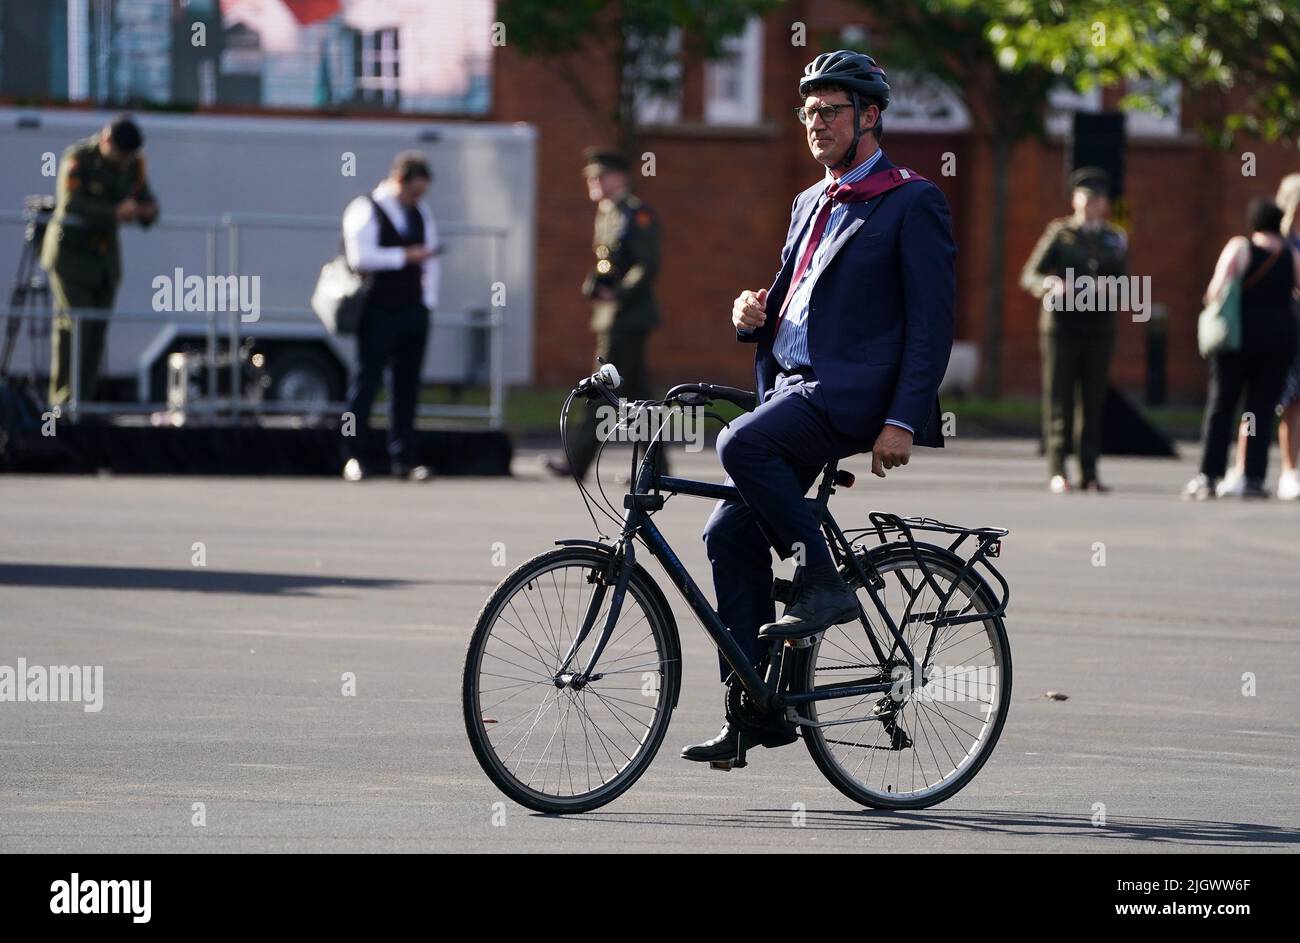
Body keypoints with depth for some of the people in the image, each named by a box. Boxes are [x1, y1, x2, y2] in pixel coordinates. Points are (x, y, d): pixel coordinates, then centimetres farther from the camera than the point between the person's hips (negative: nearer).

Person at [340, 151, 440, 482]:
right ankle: (354, 457, 0)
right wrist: (406, 256, -17)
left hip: (413, 311, 6)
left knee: (407, 386, 6)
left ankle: (404, 458, 9)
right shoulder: (365, 210, -8)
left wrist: (428, 300, 9)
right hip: (378, 314, -6)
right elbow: (360, 257, -20)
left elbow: (429, 258, 19)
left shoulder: (421, 212, 15)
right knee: (366, 382, -4)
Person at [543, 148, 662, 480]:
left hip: (628, 316, -10)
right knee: (636, 393, 10)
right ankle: (655, 465, 12)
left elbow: (648, 265, -18)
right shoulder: (607, 214, 18)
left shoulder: (638, 213, -10)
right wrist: (593, 286, 7)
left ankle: (577, 462, -8)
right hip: (610, 318, 10)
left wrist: (617, 294, -20)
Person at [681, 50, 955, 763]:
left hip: (854, 393, -8)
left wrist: (903, 421, -17)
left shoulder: (911, 202, -3)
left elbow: (932, 322, -9)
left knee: (742, 443, -31)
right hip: (794, 386, 8)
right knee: (731, 534, -1)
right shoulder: (810, 204, 22)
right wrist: (754, 315, 3)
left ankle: (823, 583, -17)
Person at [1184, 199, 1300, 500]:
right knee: (1263, 409, 5)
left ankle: (1208, 476, -1)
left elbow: (1216, 290, -12)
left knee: (1220, 406, 4)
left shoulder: (1239, 247, -4)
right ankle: (1254, 479, -2)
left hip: (1242, 331, -2)